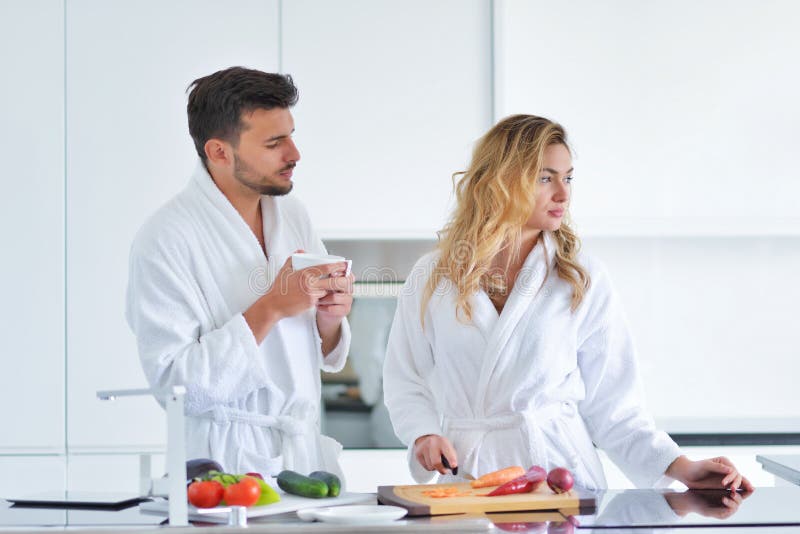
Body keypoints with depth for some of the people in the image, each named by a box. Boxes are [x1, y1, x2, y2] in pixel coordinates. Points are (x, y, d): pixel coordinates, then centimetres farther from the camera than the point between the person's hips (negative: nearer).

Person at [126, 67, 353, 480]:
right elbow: (169, 377, -17)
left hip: (309, 451, 6)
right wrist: (271, 308, -18)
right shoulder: (165, 239, -11)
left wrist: (329, 318, -4)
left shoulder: (292, 214, 11)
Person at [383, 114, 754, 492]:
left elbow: (612, 404, 5)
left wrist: (680, 468, -6)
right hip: (466, 473, 1)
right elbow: (406, 382, 15)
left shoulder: (583, 280, 6)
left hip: (558, 471, -1)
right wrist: (424, 434, -4)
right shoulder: (432, 277, 9)